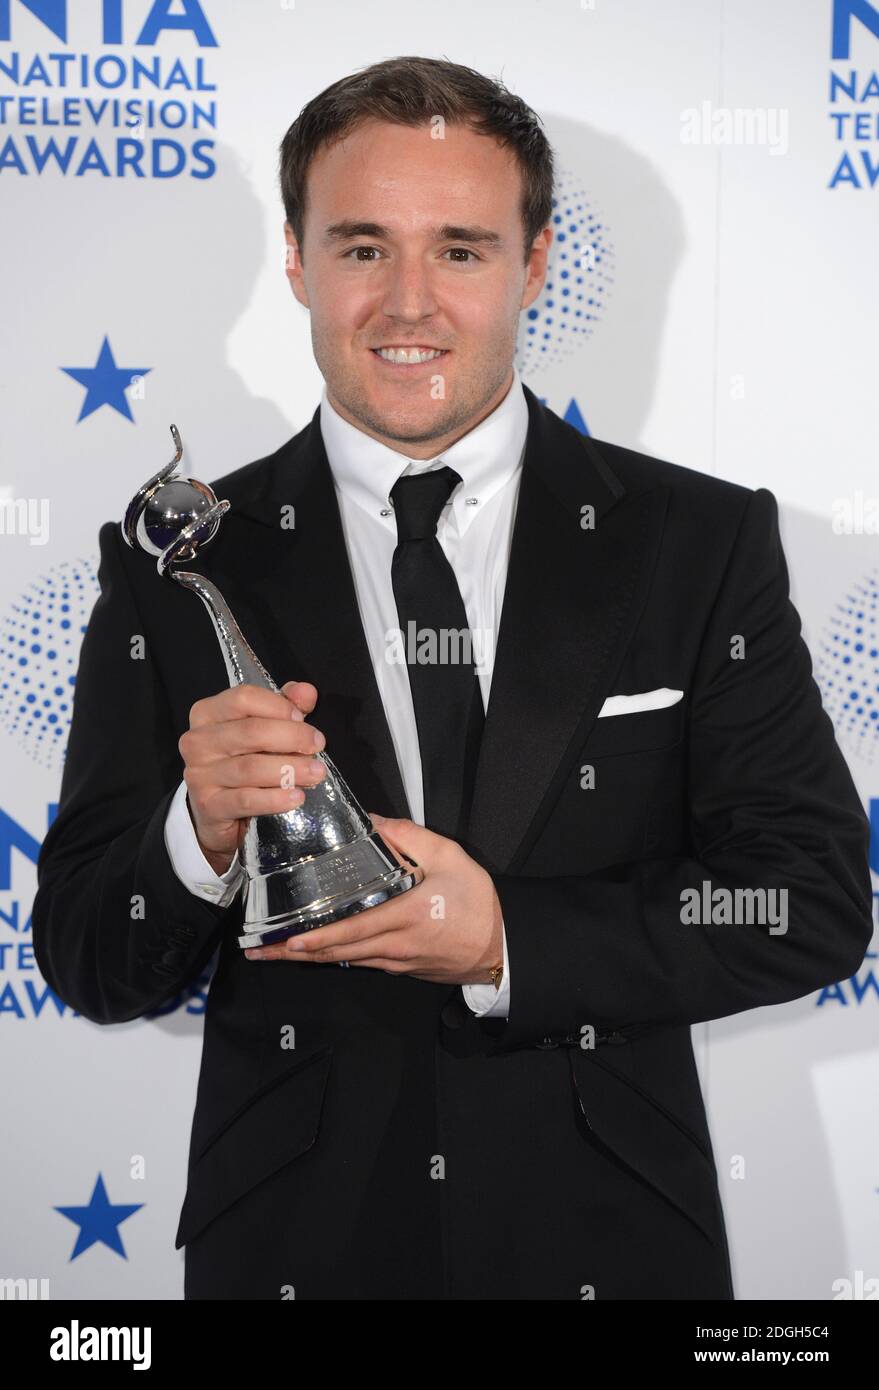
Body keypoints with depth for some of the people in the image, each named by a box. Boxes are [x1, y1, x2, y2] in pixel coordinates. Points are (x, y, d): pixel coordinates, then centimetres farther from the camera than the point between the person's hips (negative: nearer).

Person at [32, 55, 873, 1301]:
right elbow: (86, 963, -3)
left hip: (611, 1242, 0)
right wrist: (201, 839, -24)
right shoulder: (178, 567, -4)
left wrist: (511, 941, -19)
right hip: (291, 1242, 0)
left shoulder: (704, 544, -4)